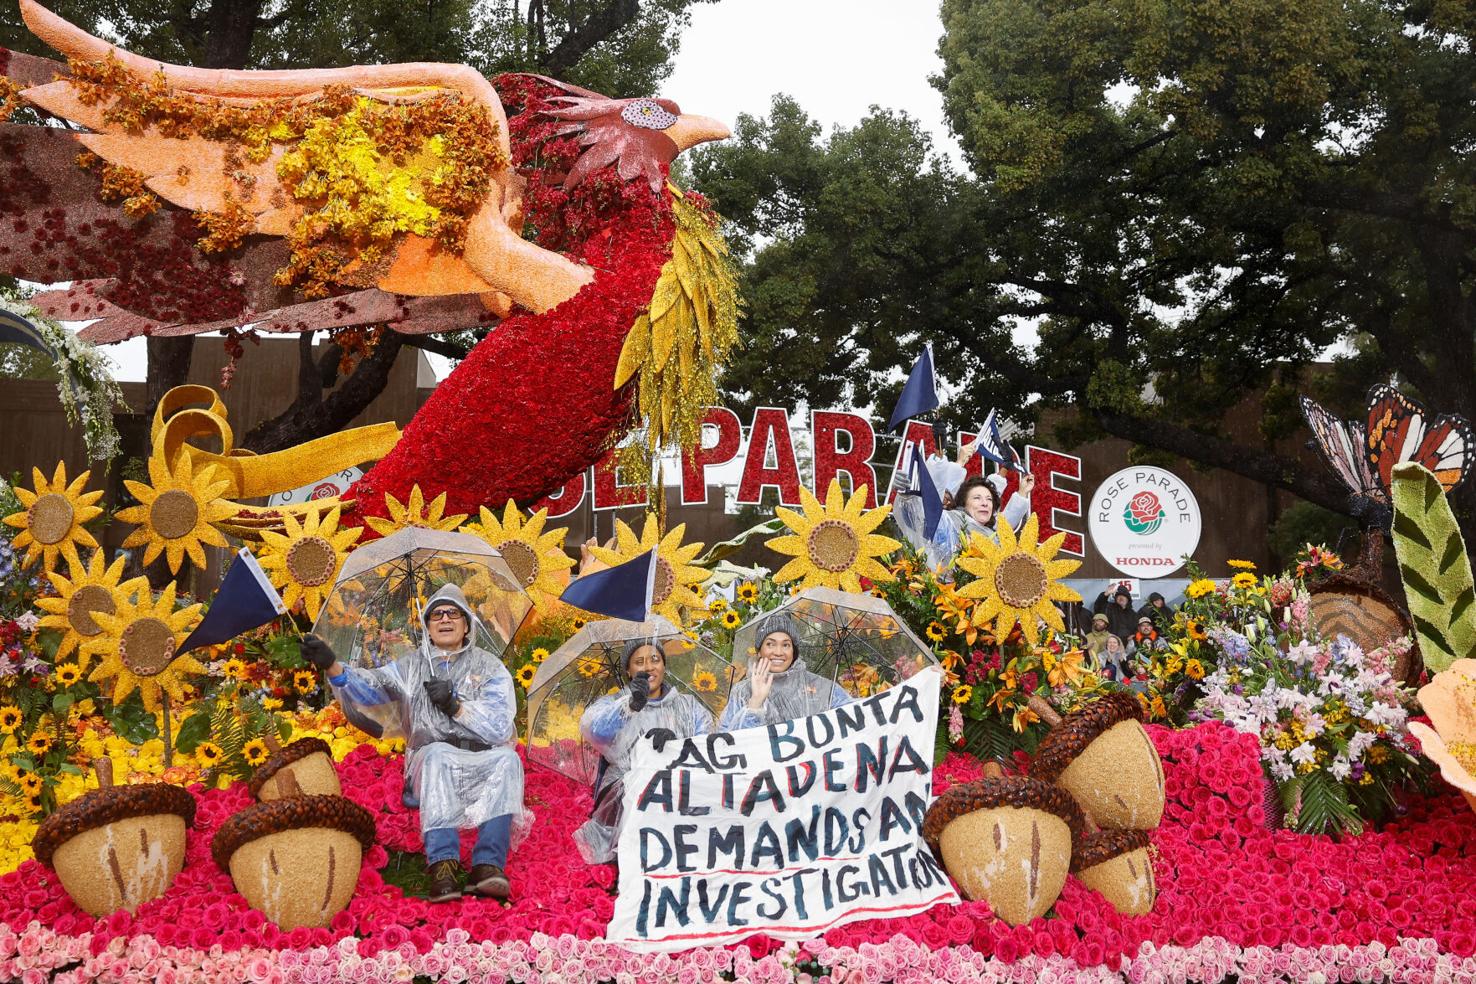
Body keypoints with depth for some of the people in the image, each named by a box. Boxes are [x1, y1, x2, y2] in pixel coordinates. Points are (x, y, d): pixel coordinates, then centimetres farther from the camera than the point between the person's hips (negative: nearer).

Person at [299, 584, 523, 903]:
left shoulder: (489, 667, 9)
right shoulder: (410, 667, 15)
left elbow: (500, 728, -1)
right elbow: (368, 687, -1)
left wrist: (456, 706, -14)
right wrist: (331, 666, -19)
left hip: (482, 768, 0)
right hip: (431, 769, 0)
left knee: (506, 758, -32)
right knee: (439, 753, -34)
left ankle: (488, 865, -44)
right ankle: (442, 864, -45)